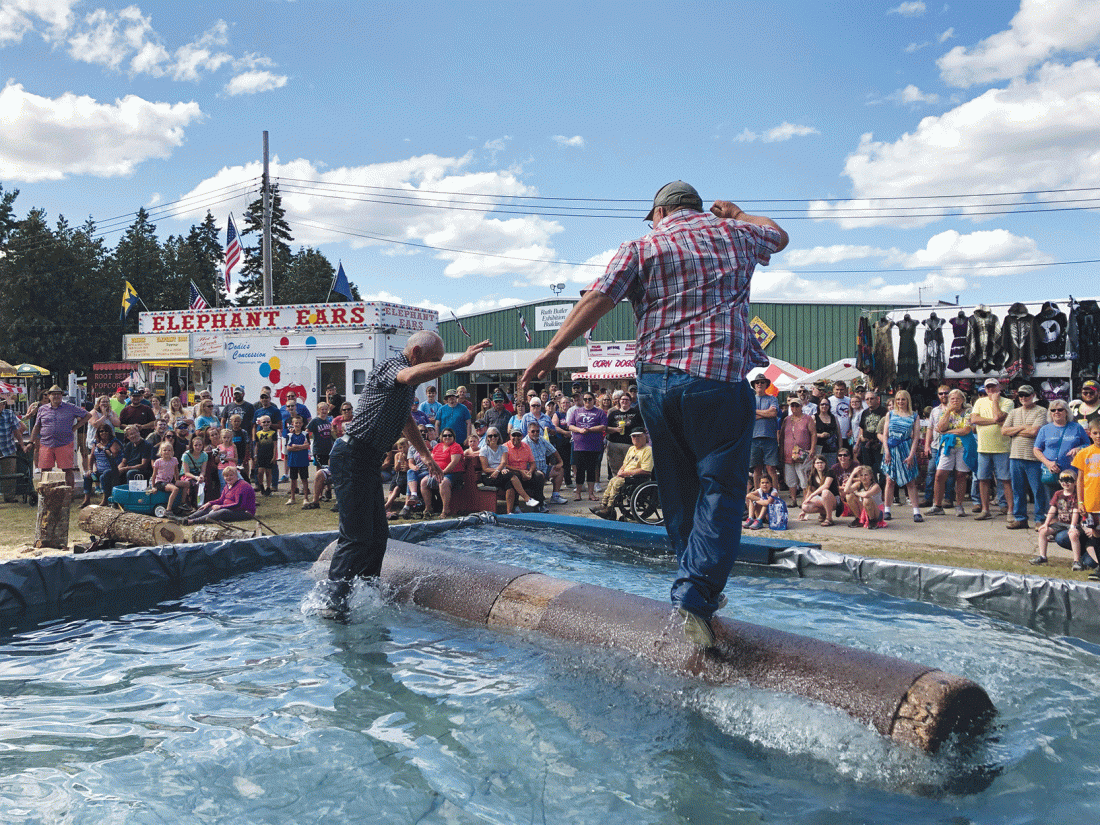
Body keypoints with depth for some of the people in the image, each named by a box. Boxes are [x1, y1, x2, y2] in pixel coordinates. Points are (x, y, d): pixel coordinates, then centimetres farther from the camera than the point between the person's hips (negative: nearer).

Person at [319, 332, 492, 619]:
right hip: (352, 457, -10)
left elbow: (406, 420, 34)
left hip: (368, 462, 10)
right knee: (356, 536, -11)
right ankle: (332, 601, -4)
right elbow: (412, 376, -40)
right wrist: (460, 361, -40)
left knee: (378, 534, 9)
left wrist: (426, 455, 40)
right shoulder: (390, 366, -13)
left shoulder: (407, 386, 19)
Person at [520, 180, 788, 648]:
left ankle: (699, 588, 25)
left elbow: (597, 299, -5)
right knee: (720, 489, -2)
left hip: (656, 379, 2)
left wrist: (553, 349, -6)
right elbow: (778, 235, 37)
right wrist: (736, 214, 52)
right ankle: (695, 593, -17)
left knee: (678, 491, 14)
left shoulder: (641, 248, 9)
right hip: (721, 379, -2)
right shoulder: (735, 235, 14)